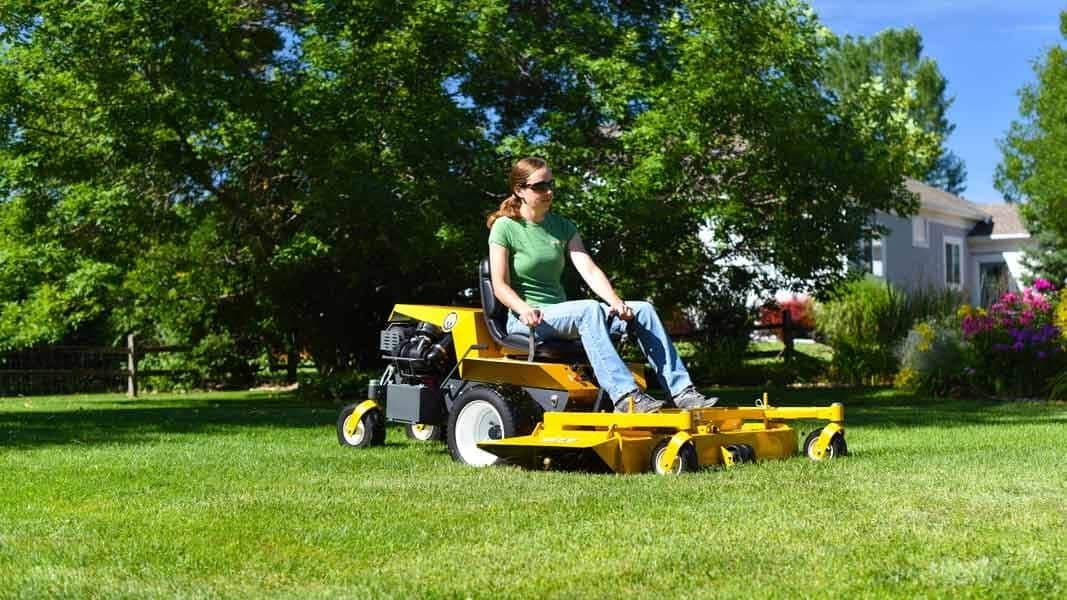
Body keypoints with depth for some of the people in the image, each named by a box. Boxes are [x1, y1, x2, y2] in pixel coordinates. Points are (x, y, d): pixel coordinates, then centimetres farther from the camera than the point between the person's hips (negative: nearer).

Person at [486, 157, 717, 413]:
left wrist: (616, 303, -17)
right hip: (526, 321, -6)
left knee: (643, 310, -10)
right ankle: (625, 396, -46)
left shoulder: (563, 227, 13)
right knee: (589, 309, -36)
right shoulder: (505, 228, -3)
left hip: (561, 314, 6)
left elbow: (589, 270, 0)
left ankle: (681, 392, -18)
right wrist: (525, 310, -29)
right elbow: (500, 286, -10)